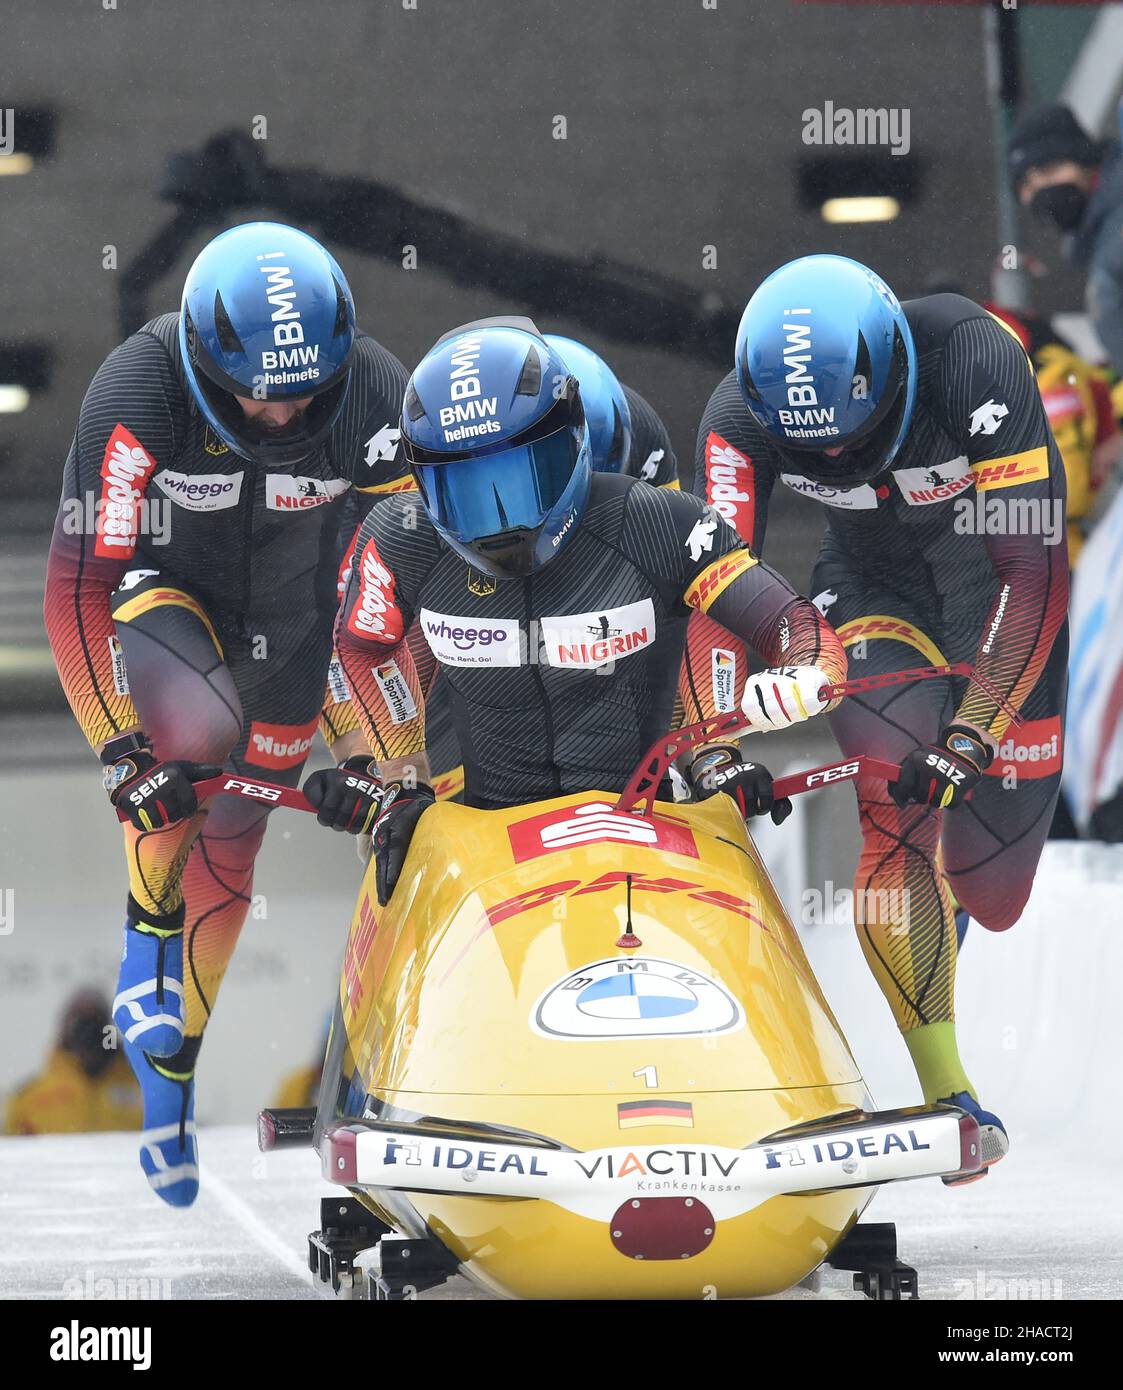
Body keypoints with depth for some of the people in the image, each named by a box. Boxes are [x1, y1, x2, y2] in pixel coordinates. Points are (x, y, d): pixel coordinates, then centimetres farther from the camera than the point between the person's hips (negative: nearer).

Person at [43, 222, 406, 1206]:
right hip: (164, 598, -3)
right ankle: (150, 935, -11)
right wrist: (122, 749, -33)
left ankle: (171, 1071, 24)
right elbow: (78, 584, -29)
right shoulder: (138, 394, -33)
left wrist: (367, 750, -18)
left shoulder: (377, 399, -27)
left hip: (293, 620, 3)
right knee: (196, 727, -35)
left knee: (230, 849, 5)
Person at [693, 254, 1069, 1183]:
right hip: (876, 591, 2)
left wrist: (973, 733, -35)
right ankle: (946, 1089, -19)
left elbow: (1034, 570, -31)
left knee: (989, 894, -3)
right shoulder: (742, 415, -22)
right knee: (900, 812, -26)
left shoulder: (977, 363, -32)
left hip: (1003, 591, -2)